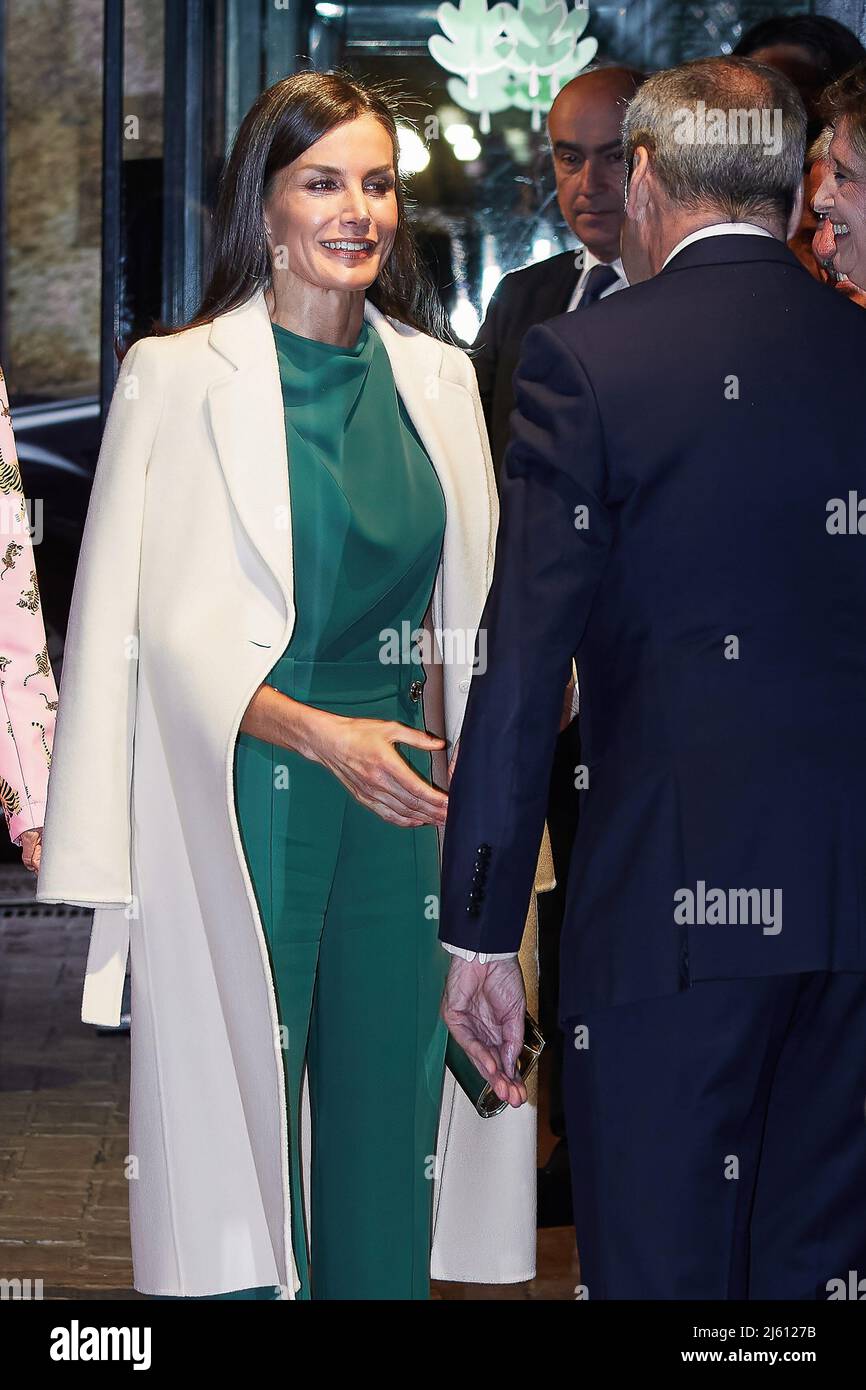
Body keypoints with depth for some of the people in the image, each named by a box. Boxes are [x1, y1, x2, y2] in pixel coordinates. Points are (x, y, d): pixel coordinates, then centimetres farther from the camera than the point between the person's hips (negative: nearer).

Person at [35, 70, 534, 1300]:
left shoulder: (437, 379, 10)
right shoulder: (178, 376, -3)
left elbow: (454, 610, 15)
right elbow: (161, 625, -7)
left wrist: (455, 790, 8)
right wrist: (317, 733, -17)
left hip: (394, 799, 4)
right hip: (241, 802, -4)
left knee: (383, 1119, 6)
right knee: (241, 1122, -1)